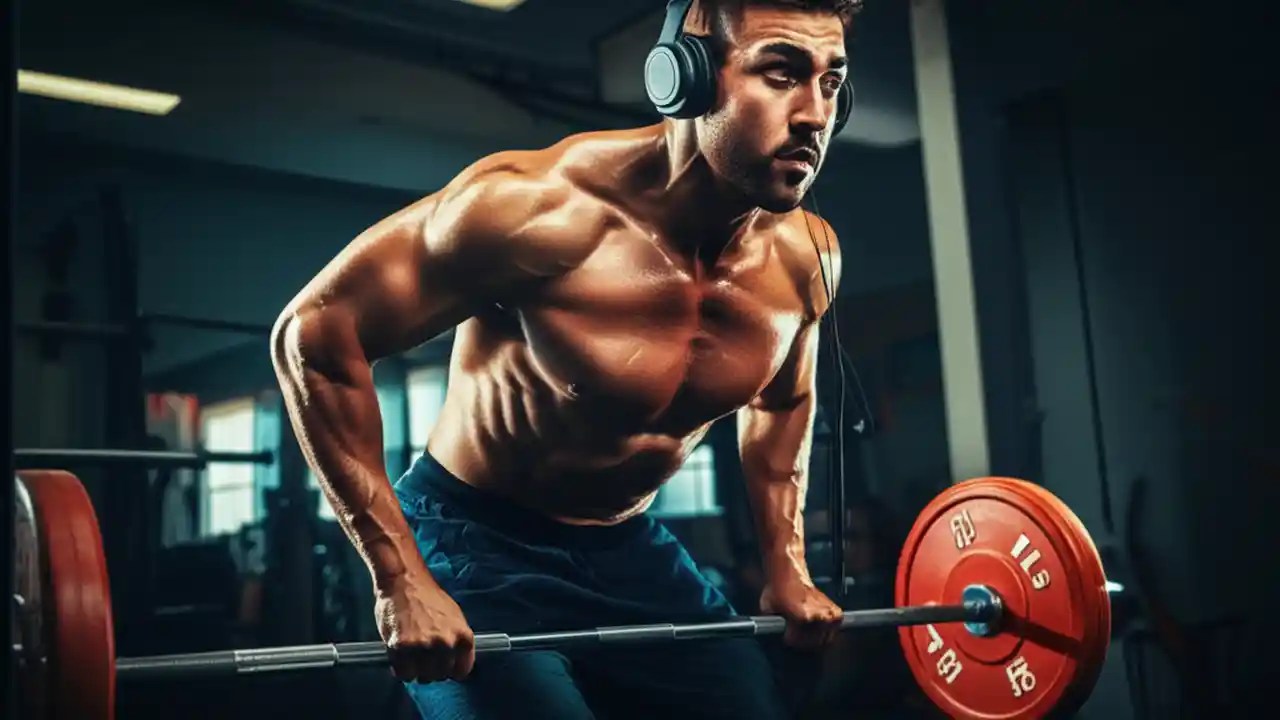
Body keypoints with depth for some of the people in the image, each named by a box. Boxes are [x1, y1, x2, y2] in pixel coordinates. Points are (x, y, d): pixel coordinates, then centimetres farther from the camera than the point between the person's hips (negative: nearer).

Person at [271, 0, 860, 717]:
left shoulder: (807, 256, -9)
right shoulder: (545, 207, -28)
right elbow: (313, 331, -24)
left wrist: (786, 567, 9)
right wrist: (403, 580, -26)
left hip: (635, 554, 6)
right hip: (478, 550, -5)